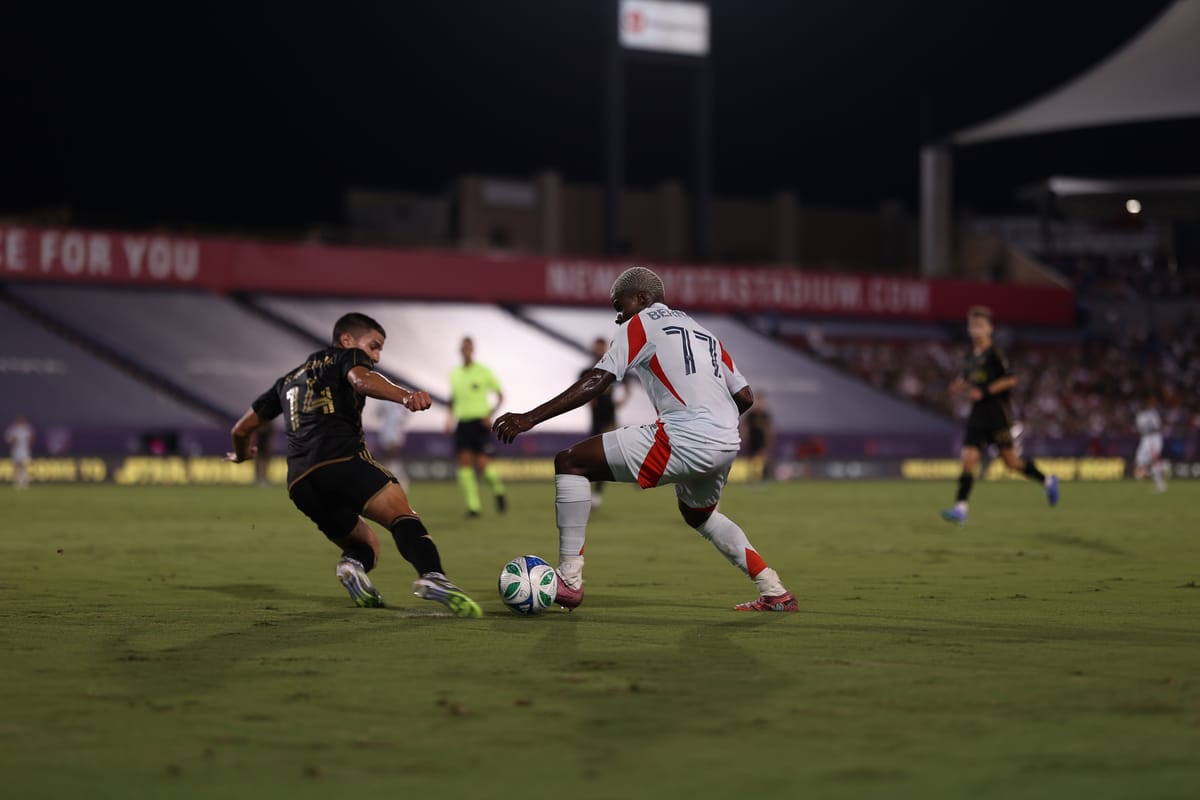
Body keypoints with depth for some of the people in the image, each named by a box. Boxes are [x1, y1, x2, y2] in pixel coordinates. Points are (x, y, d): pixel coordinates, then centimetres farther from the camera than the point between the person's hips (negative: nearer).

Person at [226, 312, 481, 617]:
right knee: (401, 513, -19)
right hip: (341, 459, -6)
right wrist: (406, 396, -29)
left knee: (365, 544, 19)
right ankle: (432, 576, -49)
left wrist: (242, 454, 63)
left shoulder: (289, 381, 36)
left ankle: (353, 565, -17)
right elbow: (361, 380, -9)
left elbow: (242, 429, 40)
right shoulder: (347, 357, 17)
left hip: (300, 484, 6)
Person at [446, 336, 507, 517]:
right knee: (465, 463, -8)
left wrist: (490, 414, -10)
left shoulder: (484, 372, -1)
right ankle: (473, 506, -7)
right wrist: (451, 417, 13)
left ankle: (498, 490, 18)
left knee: (482, 465, -12)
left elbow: (500, 395, 4)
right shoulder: (455, 374, 12)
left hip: (480, 422, -4)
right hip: (463, 422, 4)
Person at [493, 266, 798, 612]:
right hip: (728, 444, 8)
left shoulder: (641, 323, 7)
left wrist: (530, 418, -6)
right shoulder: (701, 331, 27)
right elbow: (745, 396, 22)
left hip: (683, 439, -8)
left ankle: (569, 580, -8)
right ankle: (776, 593, 30)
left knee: (570, 462, -1)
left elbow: (595, 382, -4)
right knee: (698, 514, 37)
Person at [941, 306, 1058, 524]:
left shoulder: (994, 353, -10)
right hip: (978, 416, 6)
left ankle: (1047, 481, 23)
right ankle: (960, 508, -11)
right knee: (968, 458, -7)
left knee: (1011, 462, 0)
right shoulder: (971, 355, 12)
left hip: (997, 414, -6)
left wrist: (984, 391, -20)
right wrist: (961, 385, 7)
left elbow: (1010, 379, -15)